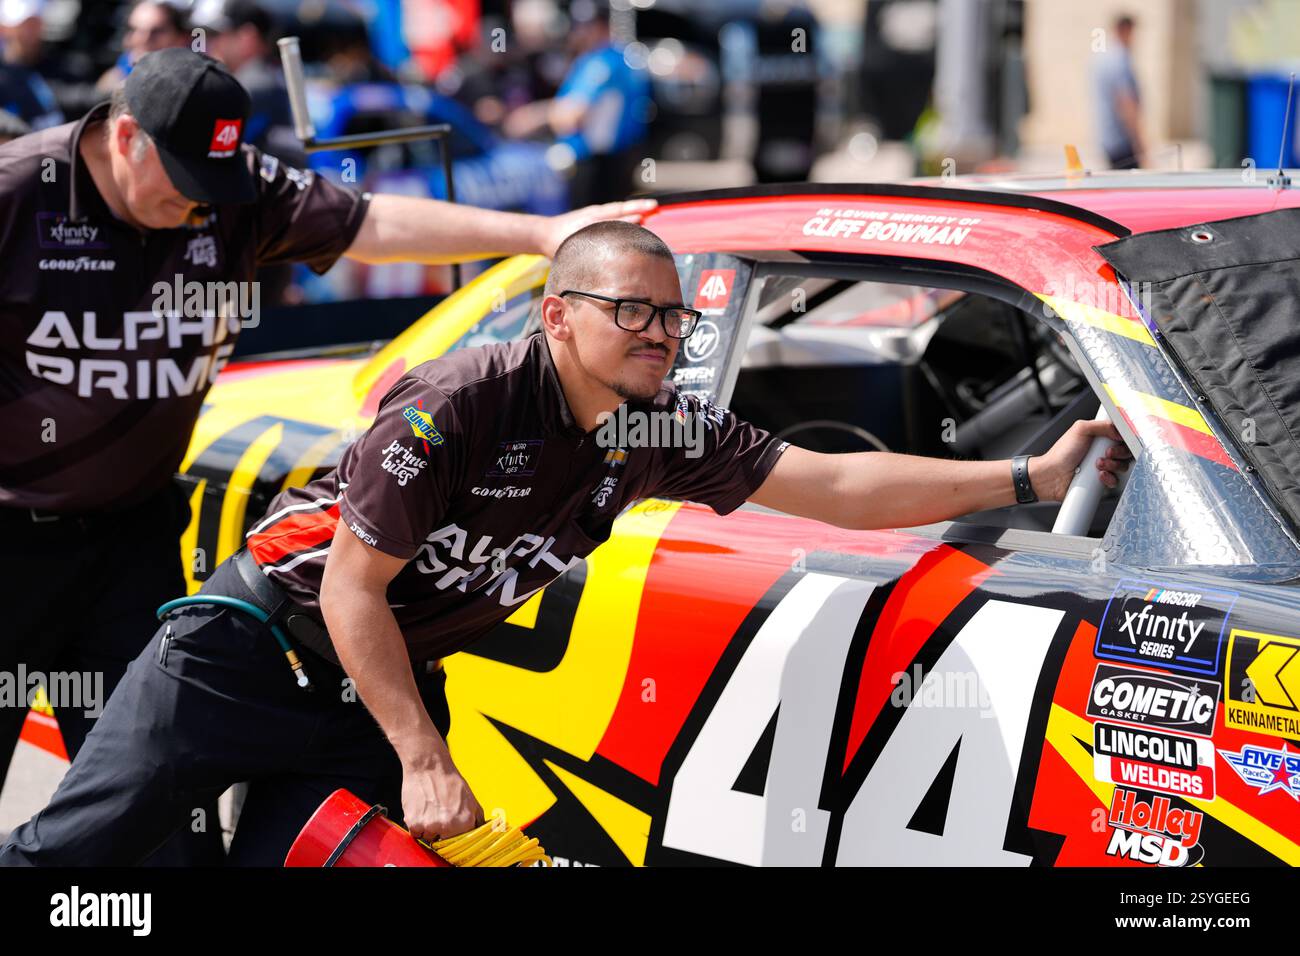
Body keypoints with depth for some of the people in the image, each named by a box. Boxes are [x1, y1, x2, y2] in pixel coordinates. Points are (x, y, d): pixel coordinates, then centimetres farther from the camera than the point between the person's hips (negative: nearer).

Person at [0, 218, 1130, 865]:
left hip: (377, 693, 5)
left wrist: (1029, 475, -12)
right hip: (256, 642, -5)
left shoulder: (664, 433, -6)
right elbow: (352, 588, -20)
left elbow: (839, 482, -7)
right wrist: (424, 761, -20)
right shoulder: (462, 404, -24)